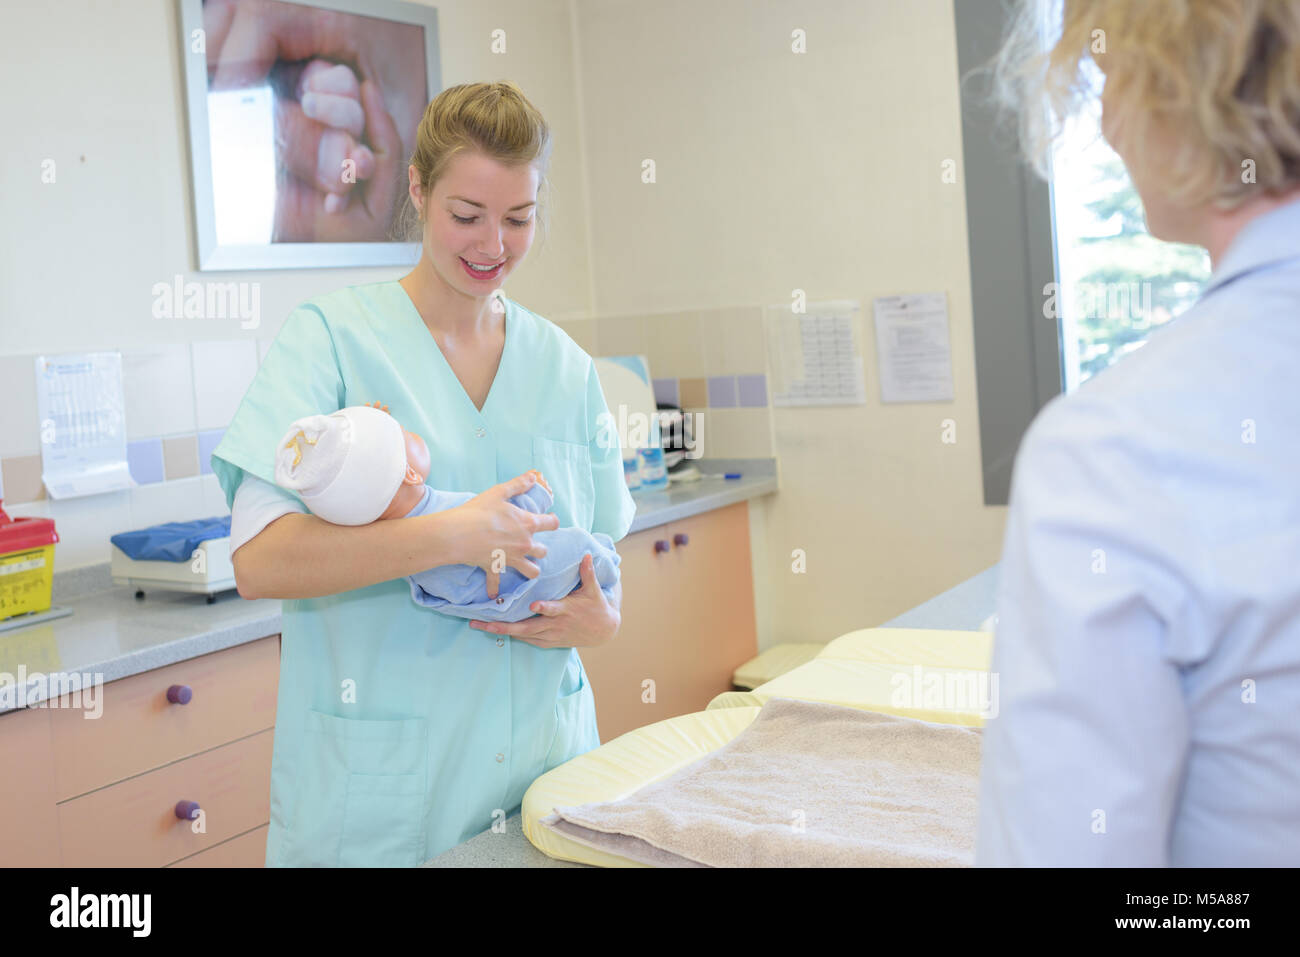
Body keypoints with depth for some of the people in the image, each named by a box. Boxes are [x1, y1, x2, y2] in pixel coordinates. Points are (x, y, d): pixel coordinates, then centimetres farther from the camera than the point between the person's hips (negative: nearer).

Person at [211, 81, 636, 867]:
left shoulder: (566, 366, 7)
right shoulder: (333, 336, -8)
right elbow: (259, 558, -17)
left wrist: (603, 618, -8)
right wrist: (452, 537, -26)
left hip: (541, 755, 4)